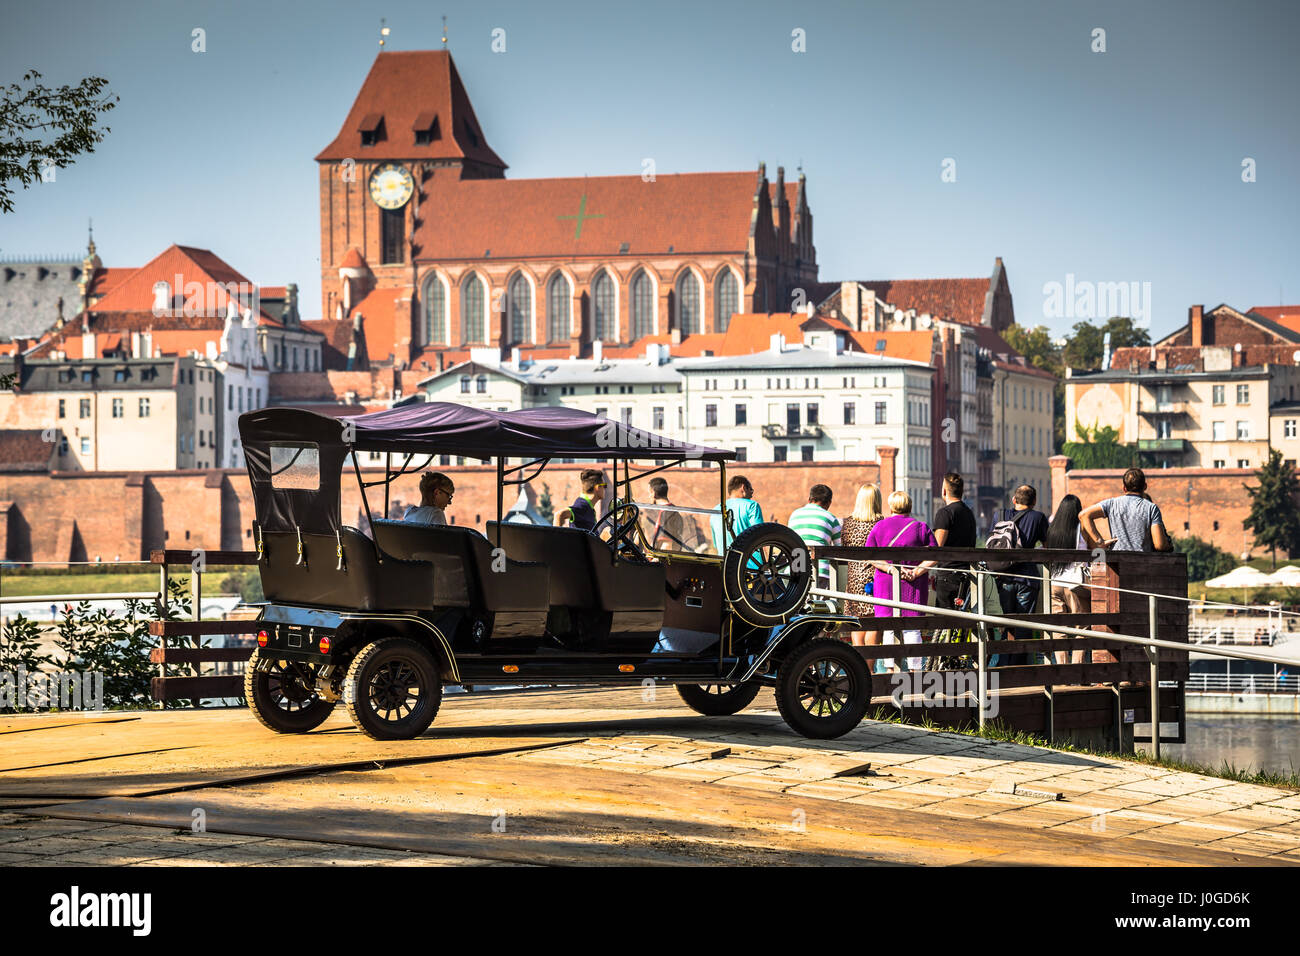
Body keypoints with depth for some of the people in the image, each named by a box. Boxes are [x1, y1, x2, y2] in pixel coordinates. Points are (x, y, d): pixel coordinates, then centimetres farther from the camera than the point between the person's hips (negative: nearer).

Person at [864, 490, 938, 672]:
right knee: (912, 629, 3)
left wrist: (892, 568, -11)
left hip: (886, 583, 0)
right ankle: (914, 671, 2)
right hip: (914, 587, 0)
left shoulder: (880, 526, 5)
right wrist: (917, 571, -12)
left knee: (889, 629, 5)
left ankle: (892, 670, 3)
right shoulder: (920, 527, 3)